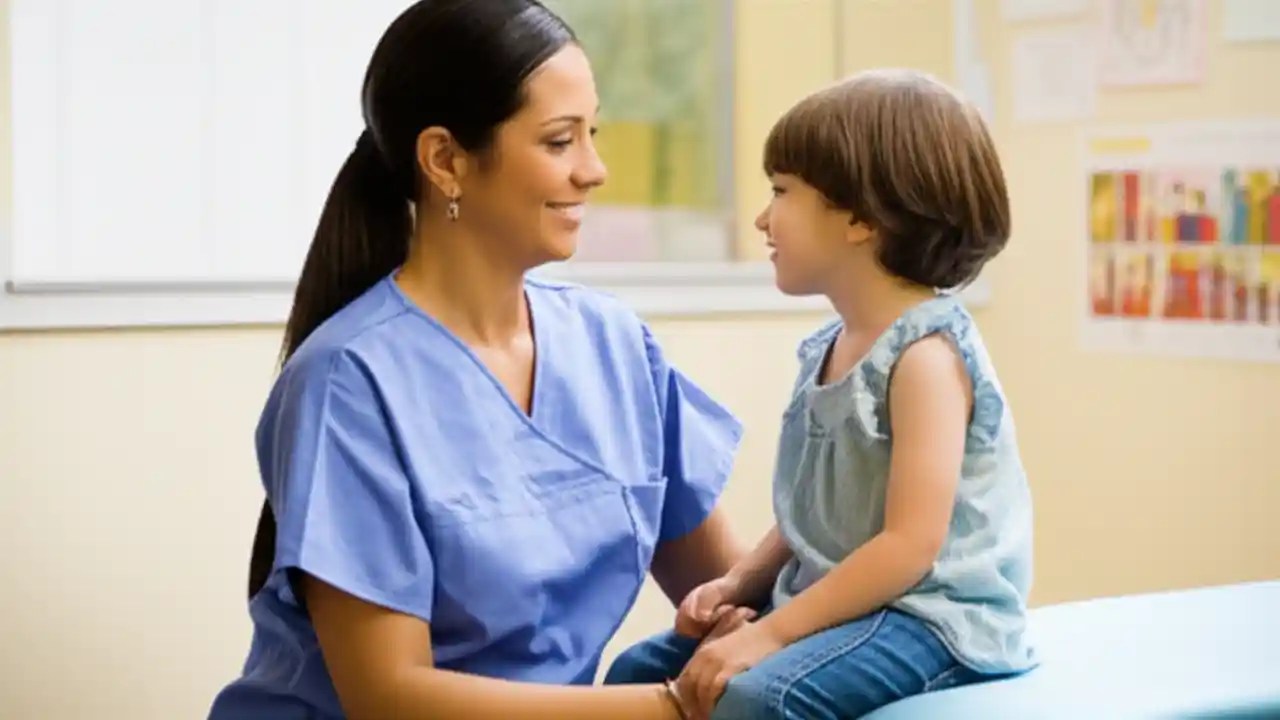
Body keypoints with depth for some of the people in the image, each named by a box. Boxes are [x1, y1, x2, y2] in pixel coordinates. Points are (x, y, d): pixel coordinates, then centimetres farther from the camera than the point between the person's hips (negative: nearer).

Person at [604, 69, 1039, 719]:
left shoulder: (924, 353, -18)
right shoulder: (829, 349, 11)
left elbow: (910, 545, -25)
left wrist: (771, 633, -25)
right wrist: (739, 583, 3)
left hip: (930, 614, -10)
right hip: (833, 601, 10)